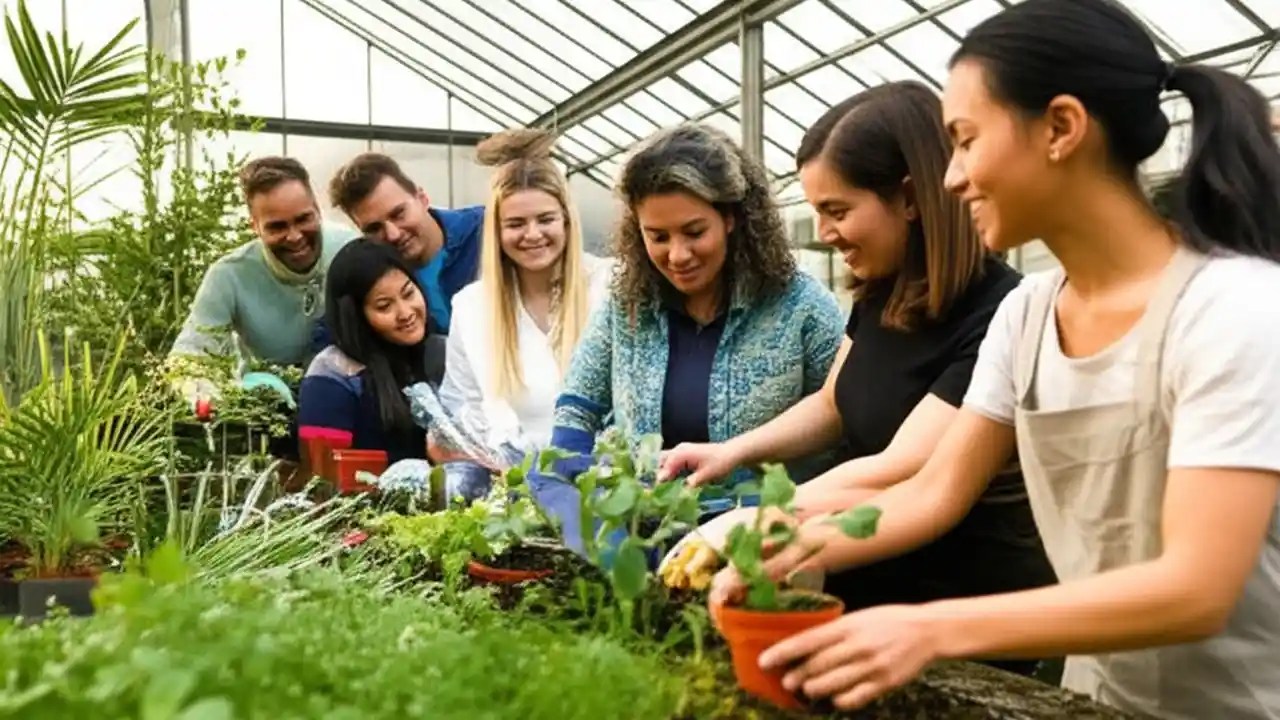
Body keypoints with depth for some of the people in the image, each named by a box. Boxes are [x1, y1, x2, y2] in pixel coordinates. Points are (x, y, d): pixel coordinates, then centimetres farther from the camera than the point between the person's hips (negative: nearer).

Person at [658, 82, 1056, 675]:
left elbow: (895, 476, -28)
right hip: (872, 587, 8)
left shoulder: (998, 319, -25)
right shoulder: (882, 292, 2)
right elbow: (834, 405, 15)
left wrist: (745, 525, -25)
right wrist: (733, 451, 1)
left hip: (965, 617, -8)